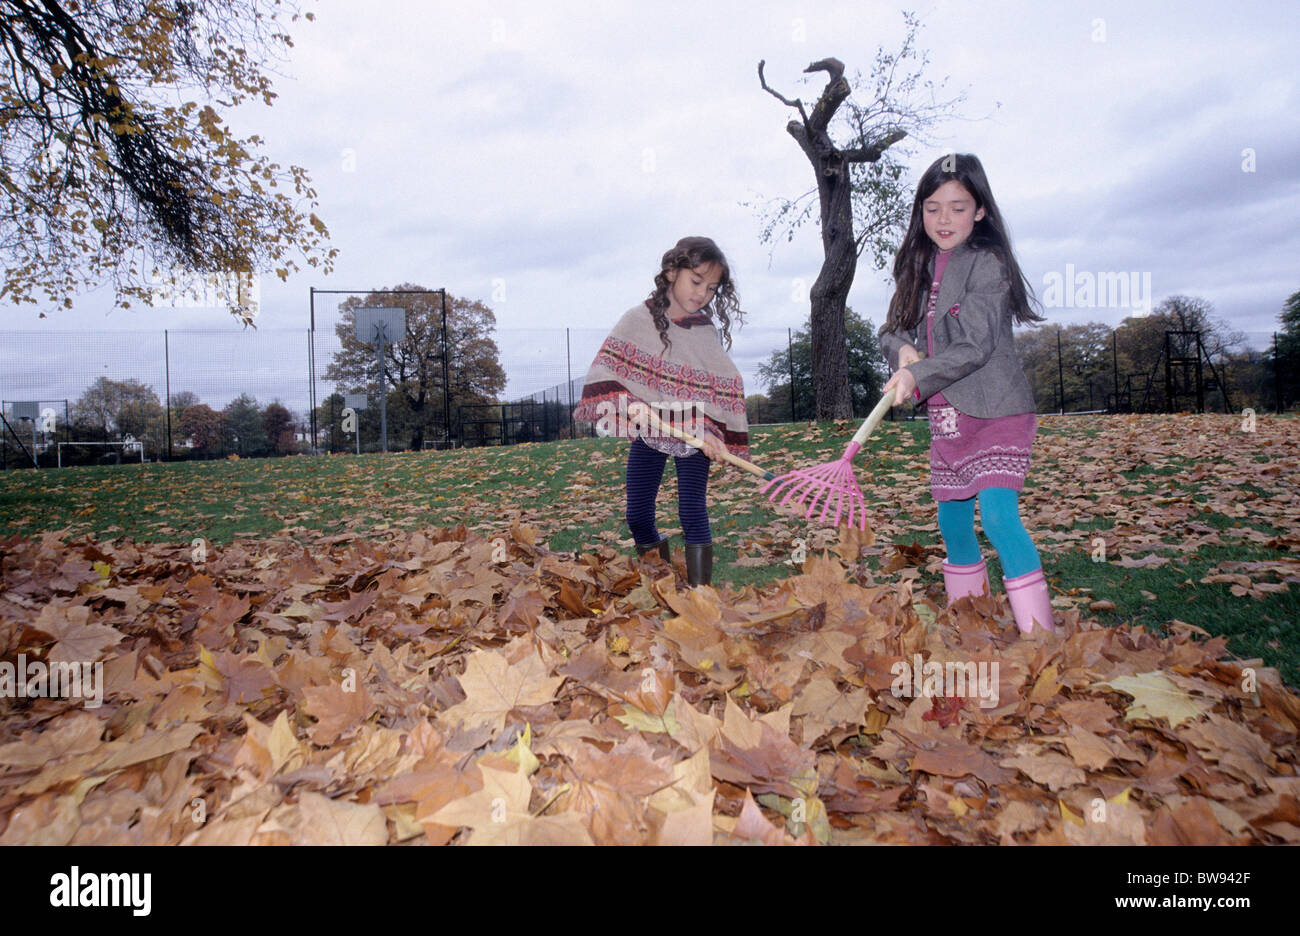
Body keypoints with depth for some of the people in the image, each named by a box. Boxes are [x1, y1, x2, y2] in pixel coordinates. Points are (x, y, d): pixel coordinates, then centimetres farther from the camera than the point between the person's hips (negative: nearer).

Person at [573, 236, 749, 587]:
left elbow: (722, 387, -7)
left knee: (692, 512, -7)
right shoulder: (638, 320, -6)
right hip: (647, 432, 1)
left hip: (693, 436, -1)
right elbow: (605, 371, -12)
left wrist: (712, 431, -21)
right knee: (637, 516, 6)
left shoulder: (706, 333, -4)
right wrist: (626, 401, -29)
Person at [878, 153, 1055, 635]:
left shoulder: (987, 262, -10)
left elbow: (976, 346, -18)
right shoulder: (919, 267, 12)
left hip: (995, 412, -7)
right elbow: (893, 329, 12)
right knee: (952, 523, 13)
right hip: (946, 416, 7)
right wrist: (903, 349, -10)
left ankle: (1040, 634, -16)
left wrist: (919, 376, -26)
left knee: (998, 514, -21)